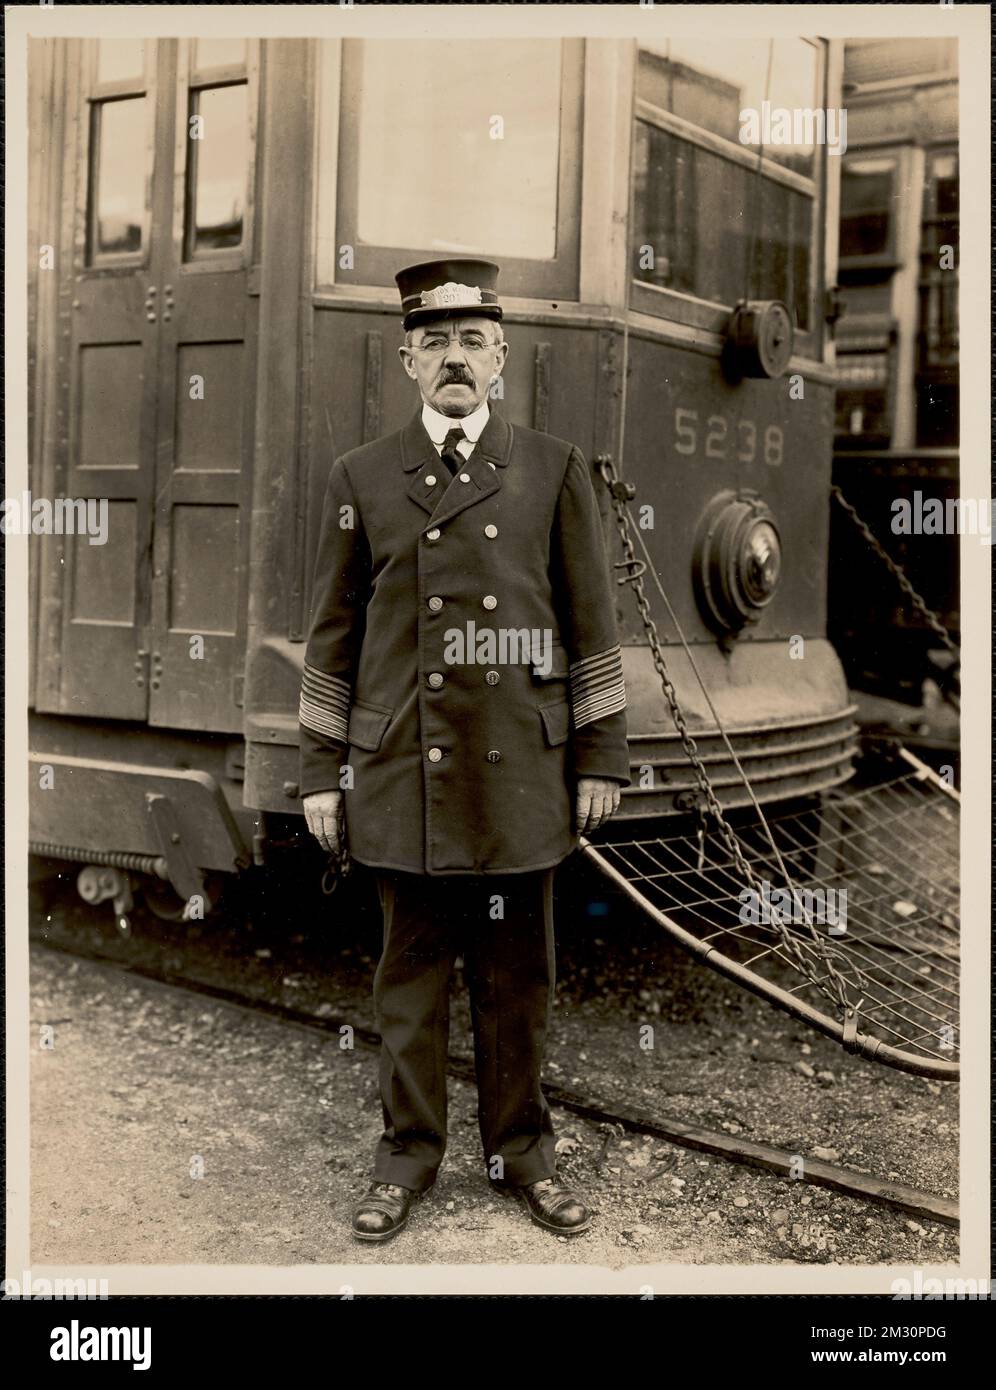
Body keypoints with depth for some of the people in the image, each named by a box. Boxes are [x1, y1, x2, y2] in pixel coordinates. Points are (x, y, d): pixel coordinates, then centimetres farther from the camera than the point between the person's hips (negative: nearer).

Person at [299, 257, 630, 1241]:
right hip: (402, 773, 0)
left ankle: (522, 1153, 25)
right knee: (411, 973, 9)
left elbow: (591, 625, 5)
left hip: (519, 773, 0)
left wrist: (601, 757, 1)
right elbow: (333, 636, 7)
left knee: (517, 978, 9)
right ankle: (407, 1157, 23)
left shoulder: (555, 469, 5)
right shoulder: (360, 478, 6)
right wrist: (320, 772, 4)